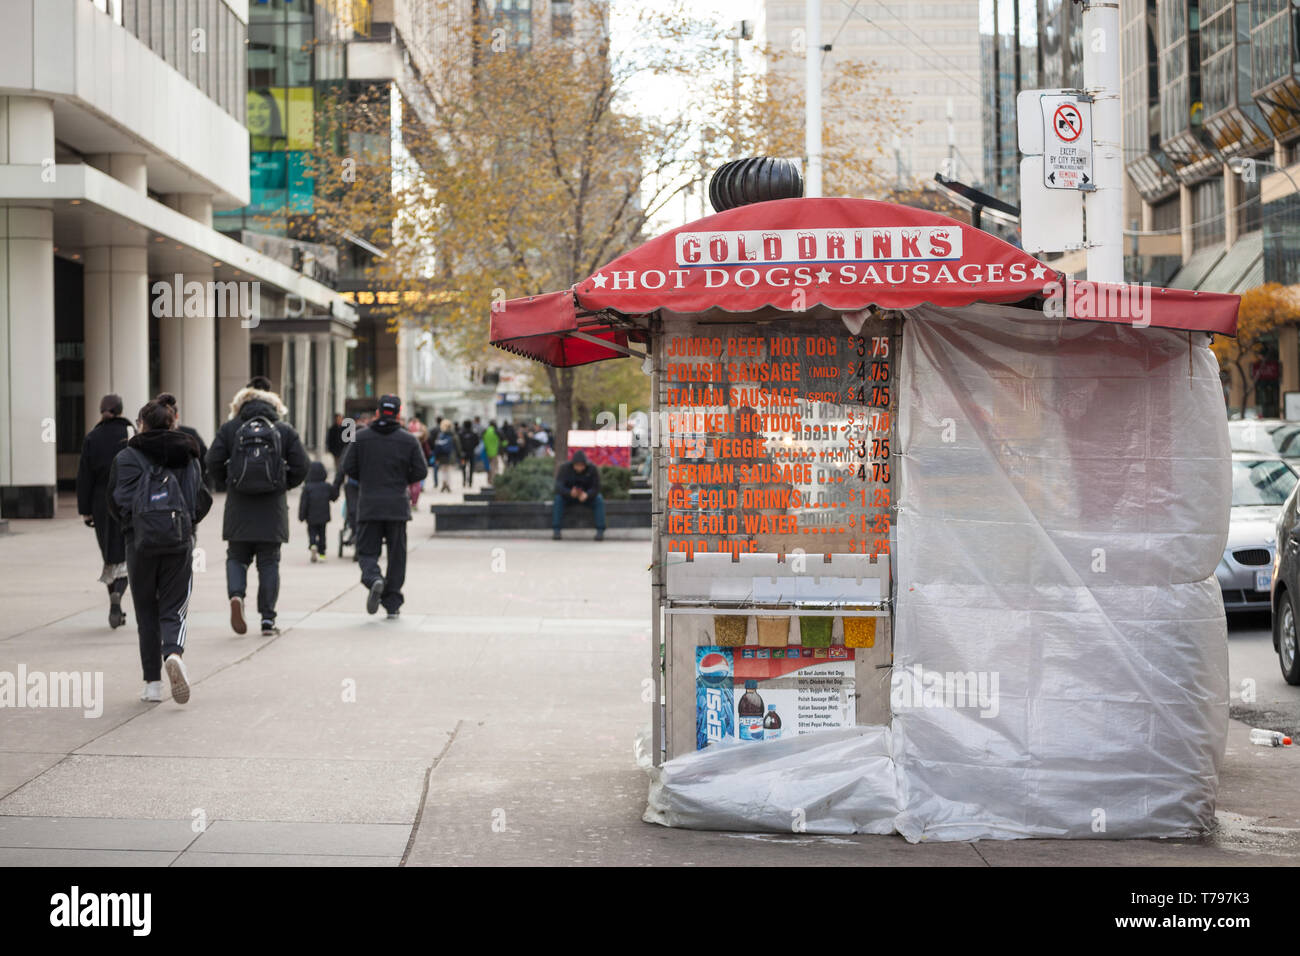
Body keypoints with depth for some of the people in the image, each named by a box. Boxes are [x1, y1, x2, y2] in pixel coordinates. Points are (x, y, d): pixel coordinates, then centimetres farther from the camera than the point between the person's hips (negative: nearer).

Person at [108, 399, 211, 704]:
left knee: (147, 612, 9)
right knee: (173, 609, 5)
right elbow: (203, 499, 6)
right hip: (179, 541, 2)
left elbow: (120, 499, -7)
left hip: (141, 541, -1)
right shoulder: (188, 457, 9)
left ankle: (153, 682, 8)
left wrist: (132, 526, 11)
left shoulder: (127, 457, 0)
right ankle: (174, 653, -26)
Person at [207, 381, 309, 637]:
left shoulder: (229, 428, 3)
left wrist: (226, 485, 13)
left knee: (236, 557, 13)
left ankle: (236, 594, -16)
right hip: (272, 509, 0)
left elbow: (213, 462, -3)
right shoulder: (285, 430, 4)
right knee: (269, 562, 7)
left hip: (239, 507, 0)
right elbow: (300, 466, -1)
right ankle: (268, 619, 3)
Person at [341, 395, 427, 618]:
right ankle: (392, 604, 8)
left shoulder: (361, 437, 1)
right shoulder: (408, 440, 0)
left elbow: (348, 467, -1)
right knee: (396, 555, 8)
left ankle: (373, 579, -26)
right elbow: (421, 471, -2)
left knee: (366, 551, 6)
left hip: (369, 505, 0)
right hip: (397, 506, 0)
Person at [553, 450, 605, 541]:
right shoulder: (565, 468, -22)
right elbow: (558, 487, -30)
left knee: (599, 499, -28)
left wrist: (586, 495, -44)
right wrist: (570, 493, -50)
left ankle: (600, 531, -29)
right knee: (558, 499, -30)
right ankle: (556, 530, -30)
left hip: (588, 495, 0)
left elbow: (596, 488, -22)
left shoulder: (593, 469, -20)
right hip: (568, 495, 0)